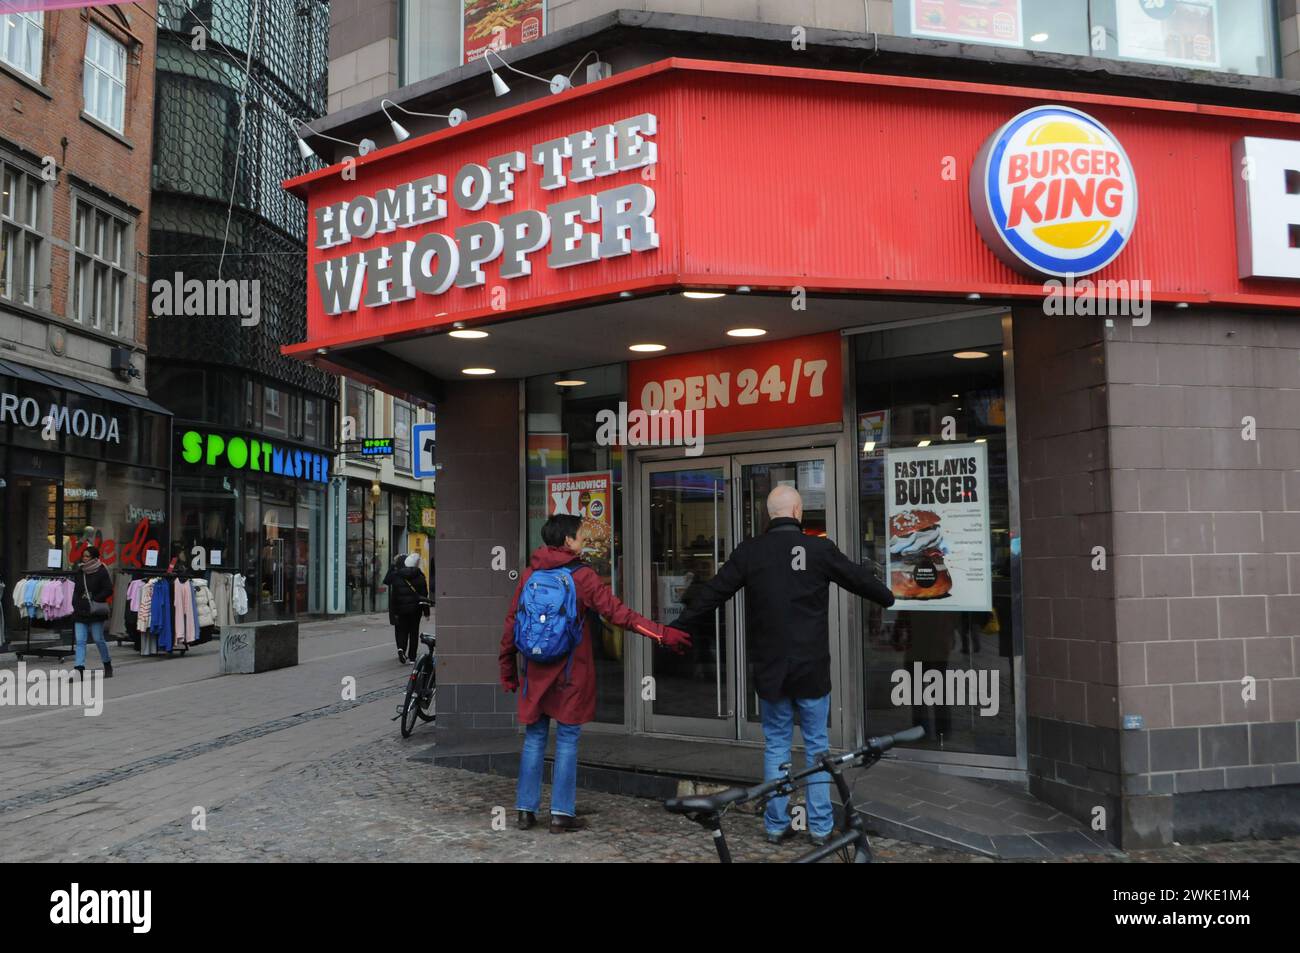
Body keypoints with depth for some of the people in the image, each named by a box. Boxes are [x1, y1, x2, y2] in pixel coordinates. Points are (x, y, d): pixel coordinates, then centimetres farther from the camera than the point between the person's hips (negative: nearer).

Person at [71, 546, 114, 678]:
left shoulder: (101, 571, -5)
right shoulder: (79, 571, 11)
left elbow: (108, 590, -9)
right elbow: (76, 590, 19)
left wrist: (95, 600, -16)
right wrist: (75, 604, 6)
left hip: (95, 612, -5)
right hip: (80, 611, 5)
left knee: (99, 639, 3)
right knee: (80, 641, -4)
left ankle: (108, 666, 21)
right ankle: (80, 669, -9)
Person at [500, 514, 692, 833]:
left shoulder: (529, 574, 3)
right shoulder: (582, 576, -9)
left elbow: (511, 623, 6)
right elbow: (617, 613, -16)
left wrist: (507, 668, 16)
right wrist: (662, 634, -16)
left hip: (535, 672, 4)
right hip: (571, 673, -4)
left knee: (534, 738, 11)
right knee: (567, 739, 4)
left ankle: (525, 810, 15)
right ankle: (561, 814, 6)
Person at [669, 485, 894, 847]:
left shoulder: (749, 551, -4)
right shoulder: (820, 549, -6)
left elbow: (712, 593, -1)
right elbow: (858, 578, 8)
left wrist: (678, 627, 11)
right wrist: (889, 597, 29)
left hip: (769, 668, 1)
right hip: (811, 668, -1)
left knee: (775, 745, 13)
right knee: (817, 746, 10)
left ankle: (776, 825, 16)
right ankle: (821, 827, 14)